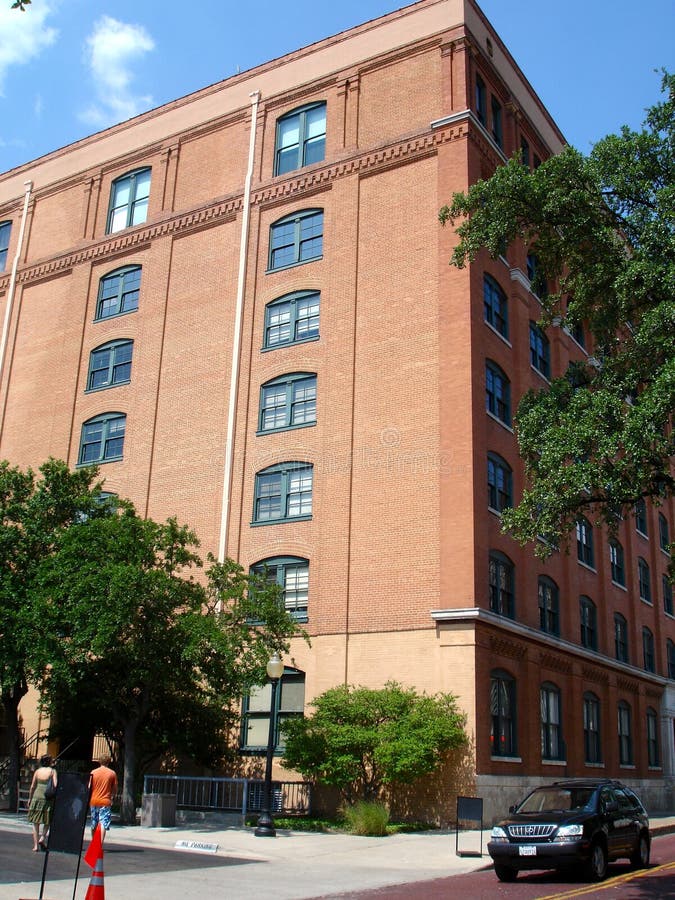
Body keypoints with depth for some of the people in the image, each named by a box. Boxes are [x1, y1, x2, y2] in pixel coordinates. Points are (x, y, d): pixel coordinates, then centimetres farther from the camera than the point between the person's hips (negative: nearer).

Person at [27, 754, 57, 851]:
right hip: (48, 799, -2)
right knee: (48, 821, 13)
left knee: (35, 823, 8)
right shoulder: (52, 771, -1)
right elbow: (55, 786, -9)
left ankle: (35, 845, 5)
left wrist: (30, 798, 17)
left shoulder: (37, 771, 6)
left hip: (36, 798, 2)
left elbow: (32, 786, 7)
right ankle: (43, 838, -5)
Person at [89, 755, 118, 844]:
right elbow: (115, 789, 3)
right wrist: (112, 798, 18)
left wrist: (88, 799, 14)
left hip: (94, 801, 2)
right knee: (103, 823, -6)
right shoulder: (112, 773, 0)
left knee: (94, 824, 14)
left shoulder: (93, 772, 2)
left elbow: (89, 787, 1)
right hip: (105, 801, -2)